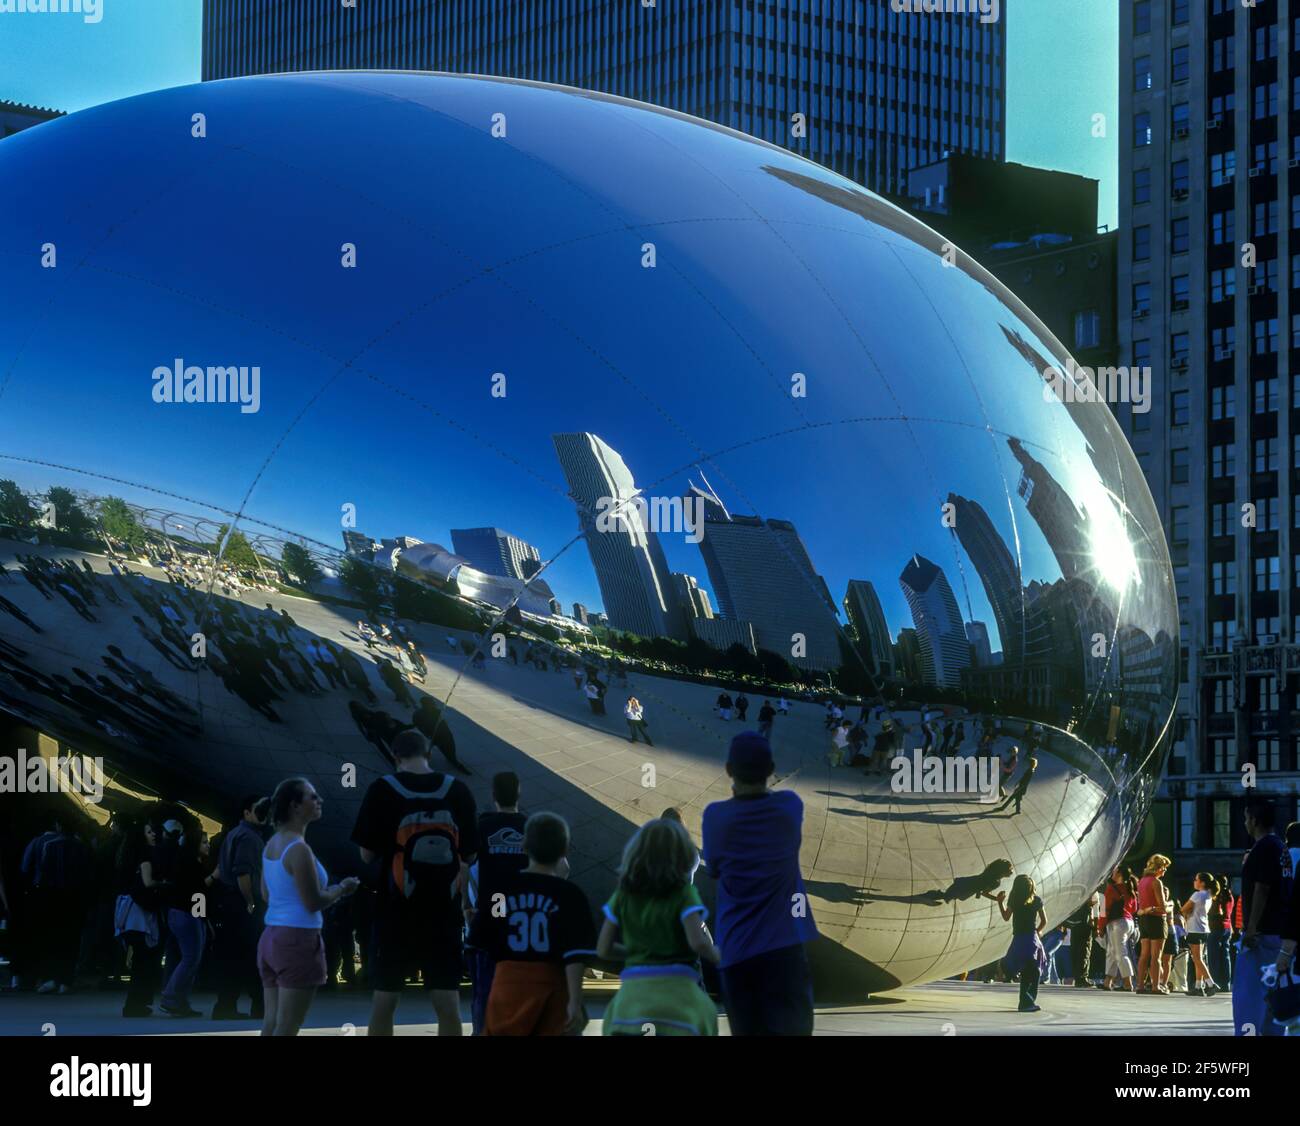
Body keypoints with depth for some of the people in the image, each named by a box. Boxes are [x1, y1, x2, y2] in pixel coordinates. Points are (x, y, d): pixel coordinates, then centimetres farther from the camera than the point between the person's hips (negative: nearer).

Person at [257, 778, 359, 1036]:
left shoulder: (272, 844, 11)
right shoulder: (299, 849, -16)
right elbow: (313, 903, -16)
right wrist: (342, 889, 1)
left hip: (271, 937, 9)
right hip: (298, 939, -9)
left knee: (272, 1023, 8)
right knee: (286, 1028, -6)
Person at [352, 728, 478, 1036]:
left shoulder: (383, 789, -6)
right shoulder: (457, 790, 0)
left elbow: (368, 854, -4)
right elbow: (470, 854, 6)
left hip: (397, 910, -2)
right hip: (444, 910, 2)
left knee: (385, 998, 7)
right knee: (447, 1000, 3)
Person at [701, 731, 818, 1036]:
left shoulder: (716, 816, -5)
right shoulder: (789, 806, -2)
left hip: (738, 949, 0)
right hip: (786, 944, 0)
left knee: (749, 1032, 3)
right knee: (791, 1029, 1)